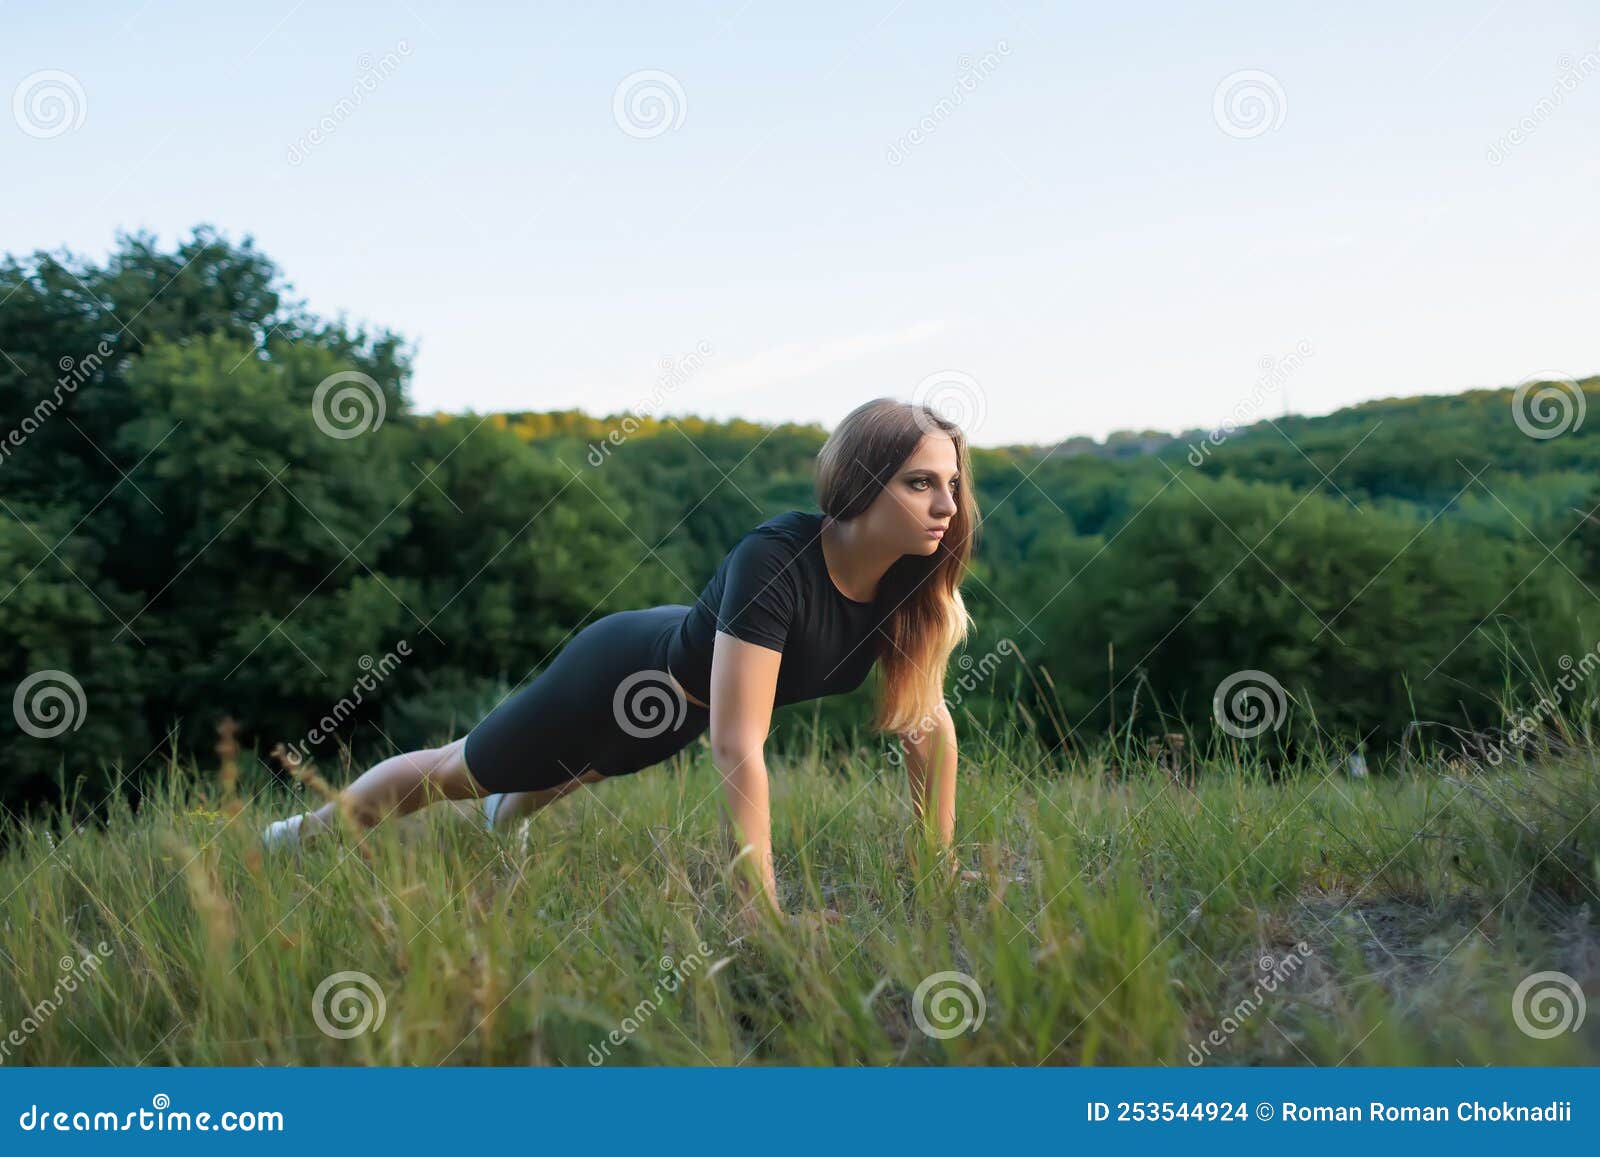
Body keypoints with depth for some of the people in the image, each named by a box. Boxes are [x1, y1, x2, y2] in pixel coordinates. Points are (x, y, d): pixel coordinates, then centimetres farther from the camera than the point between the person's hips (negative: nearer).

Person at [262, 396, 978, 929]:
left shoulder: (913, 574, -24)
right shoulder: (773, 561, -43)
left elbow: (928, 721, -14)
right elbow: (738, 745, -45)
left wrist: (942, 864, -14)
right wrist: (761, 906, -45)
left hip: (678, 697, 6)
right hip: (618, 673, -6)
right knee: (456, 772, 17)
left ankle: (511, 810, 72)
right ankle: (306, 831, 44)